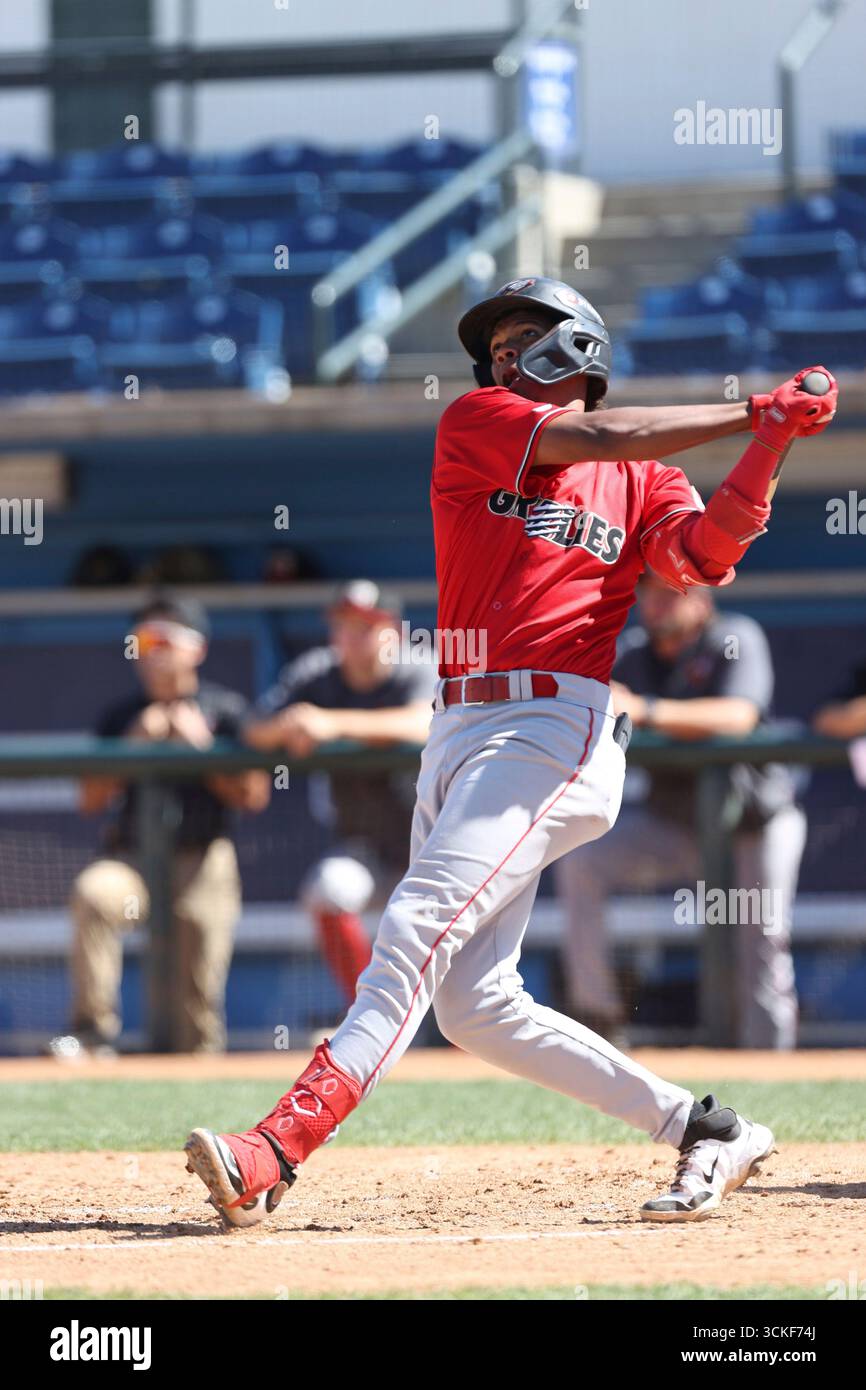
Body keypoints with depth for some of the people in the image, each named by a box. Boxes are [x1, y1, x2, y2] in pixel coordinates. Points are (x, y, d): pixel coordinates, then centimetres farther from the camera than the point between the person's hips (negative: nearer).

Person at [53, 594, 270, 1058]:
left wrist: (202, 746, -10)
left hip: (203, 861, -1)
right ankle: (93, 1029, -29)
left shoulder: (227, 710, 6)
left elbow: (255, 795, -1)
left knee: (198, 997, -8)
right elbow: (92, 800, 6)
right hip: (132, 858, 1)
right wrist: (134, 746, -5)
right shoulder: (120, 716, 12)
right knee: (92, 893, -32)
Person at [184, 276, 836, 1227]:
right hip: (459, 726, 5)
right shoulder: (476, 421, 14)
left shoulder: (642, 481, 11)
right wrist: (747, 415, 2)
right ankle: (703, 1133, 10)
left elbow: (706, 553, -8)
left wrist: (772, 441, -16)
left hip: (554, 728, -5)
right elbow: (589, 439, -1)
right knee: (472, 1003, 2)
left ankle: (275, 1154, -29)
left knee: (416, 933, -20)